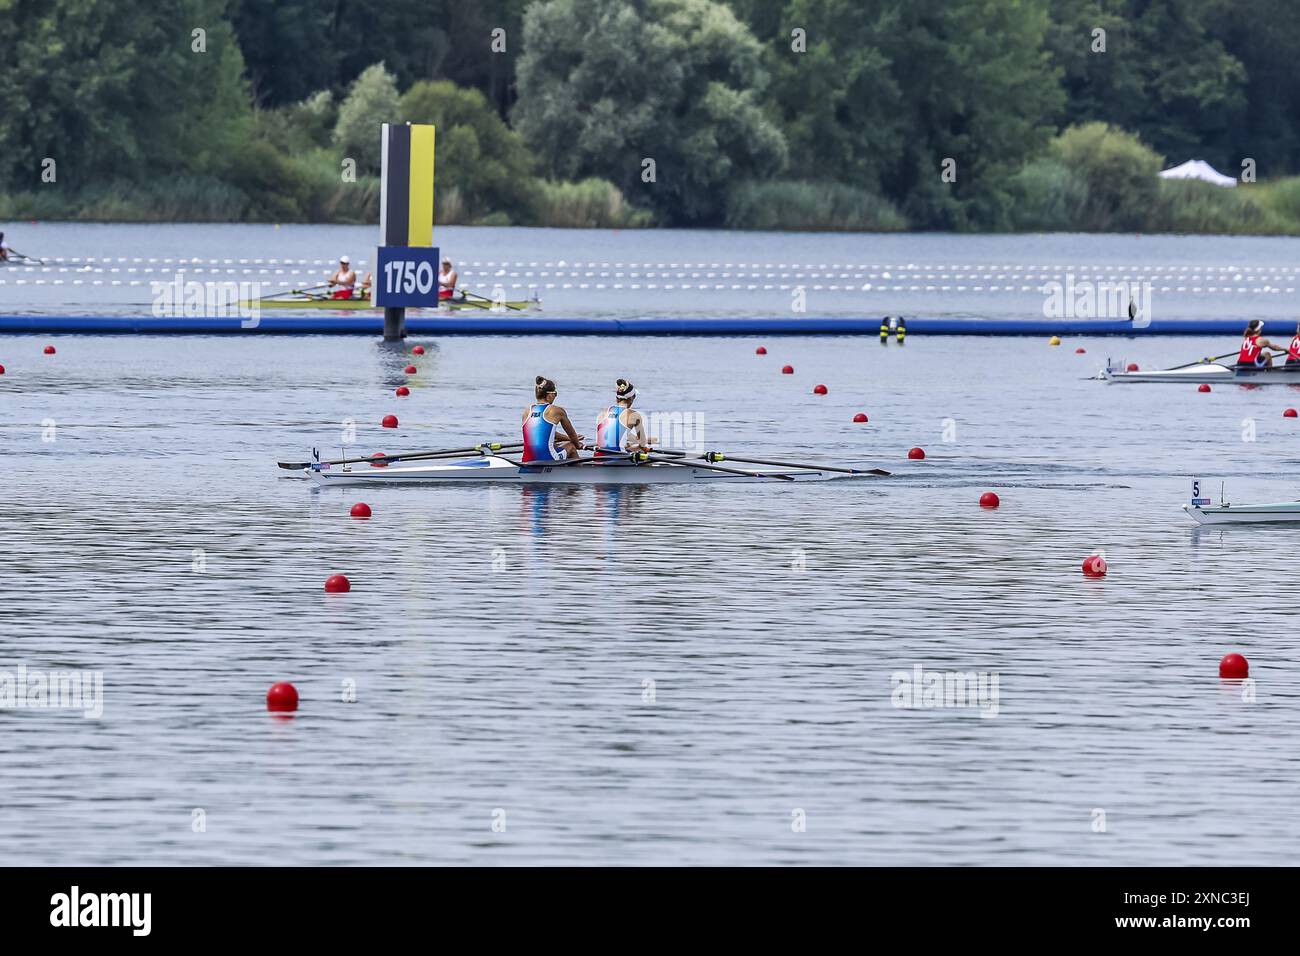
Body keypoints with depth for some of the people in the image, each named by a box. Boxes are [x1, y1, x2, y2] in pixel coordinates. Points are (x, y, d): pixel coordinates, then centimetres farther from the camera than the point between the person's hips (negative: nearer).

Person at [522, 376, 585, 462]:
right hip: (546, 460, -5)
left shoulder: (527, 411, 14)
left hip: (527, 461, 5)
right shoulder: (557, 411, 0)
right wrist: (577, 445, 40)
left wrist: (568, 438, 42)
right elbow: (571, 433, 18)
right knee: (571, 446, 26)